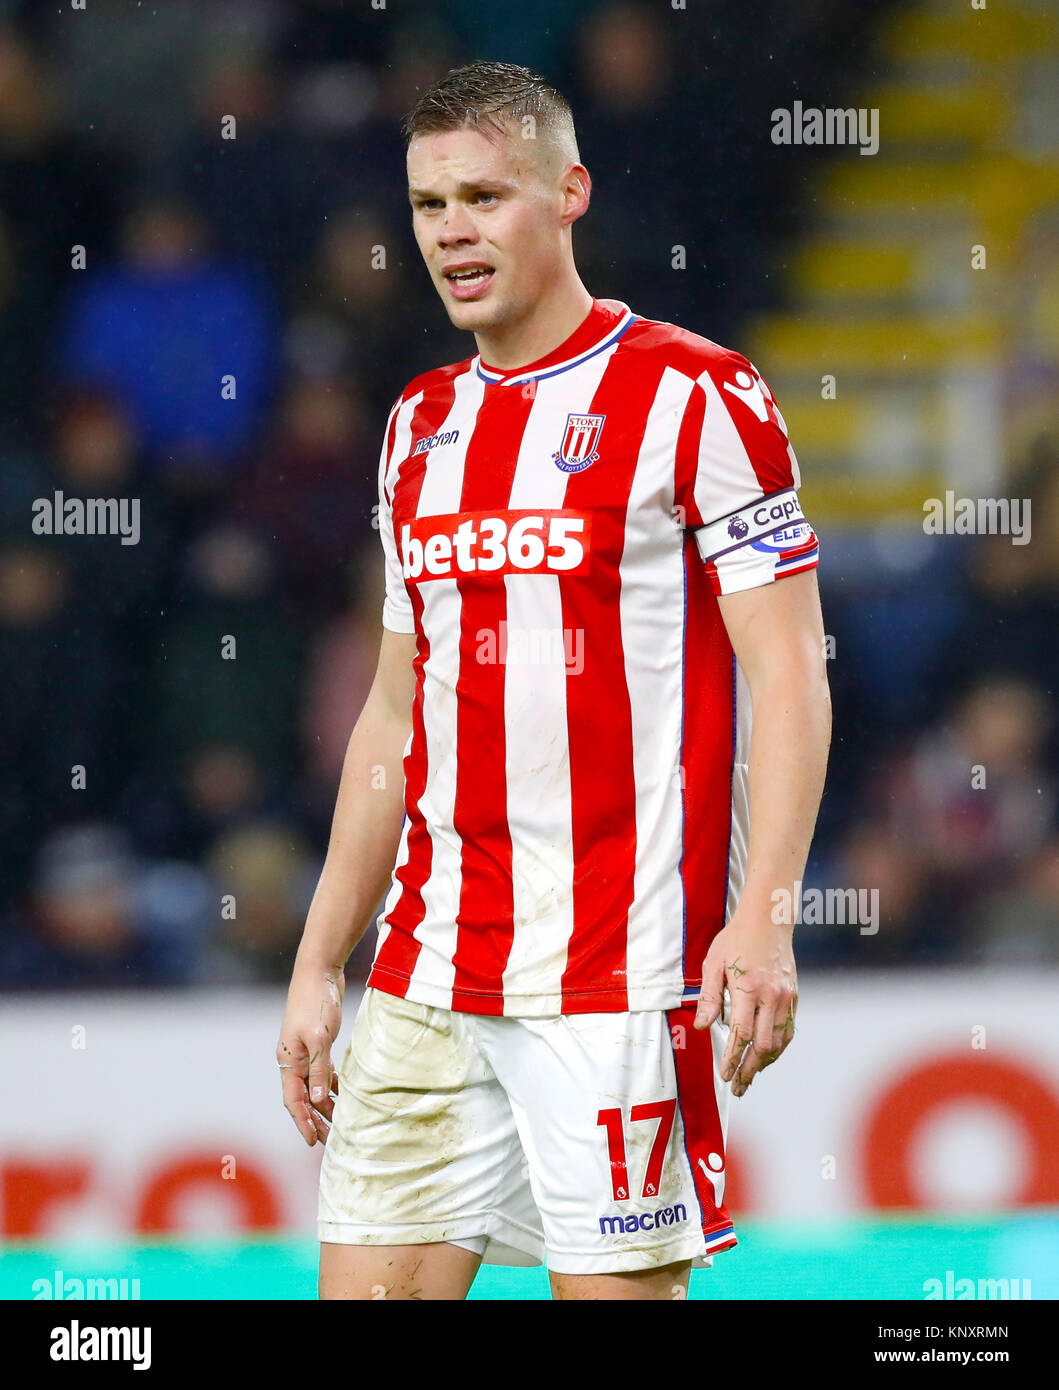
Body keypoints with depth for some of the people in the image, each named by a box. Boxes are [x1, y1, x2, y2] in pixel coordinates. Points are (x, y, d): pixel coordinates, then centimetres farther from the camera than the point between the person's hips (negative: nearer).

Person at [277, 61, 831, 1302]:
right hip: (426, 982, 6)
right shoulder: (420, 425, 16)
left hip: (620, 974, -6)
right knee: (371, 1280, 1)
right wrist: (318, 964, 18)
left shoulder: (694, 397, -4)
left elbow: (789, 678, -8)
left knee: (616, 1288, -6)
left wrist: (763, 920, -20)